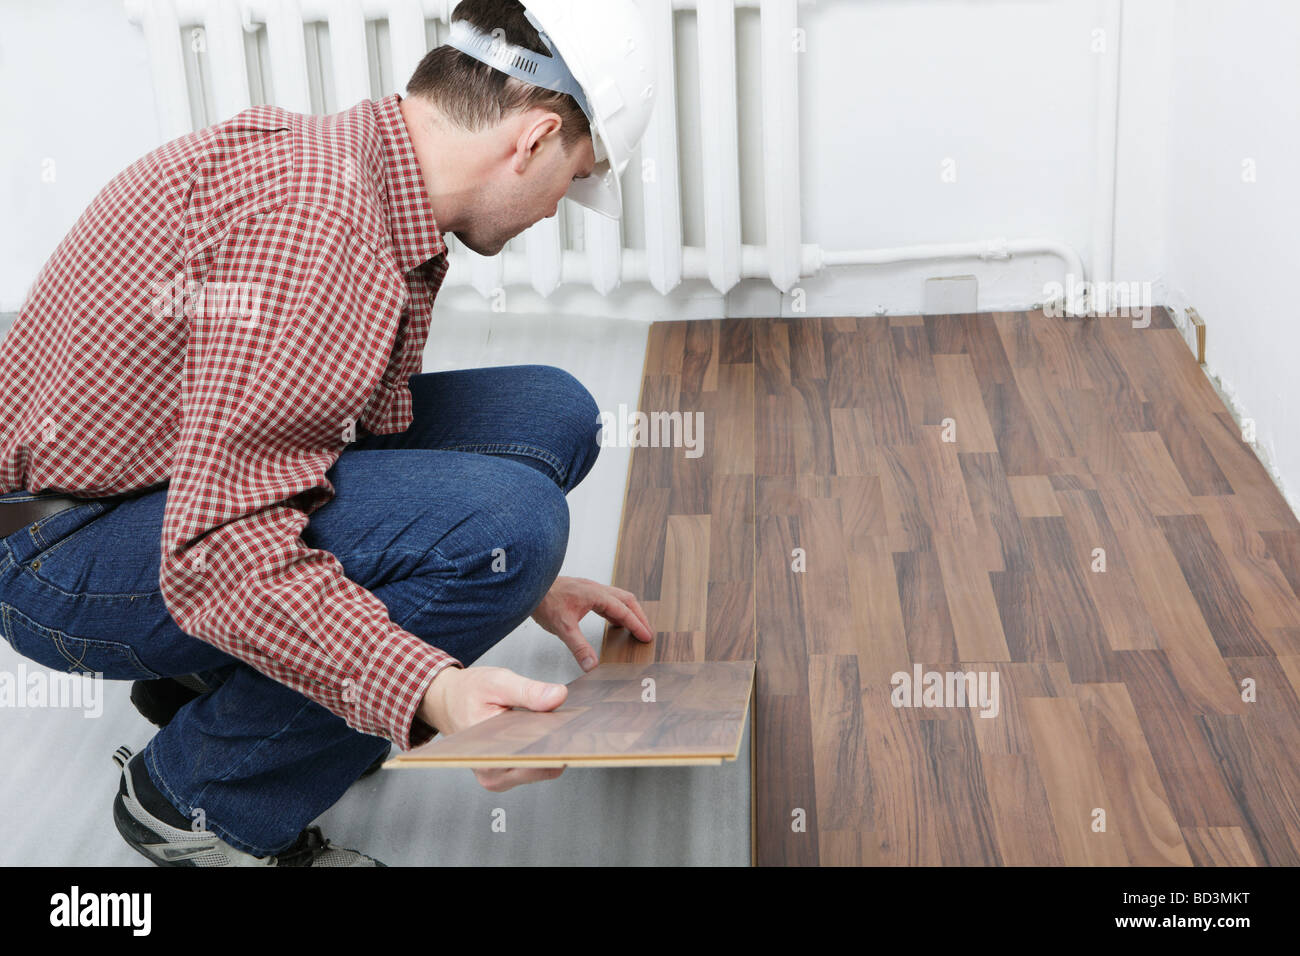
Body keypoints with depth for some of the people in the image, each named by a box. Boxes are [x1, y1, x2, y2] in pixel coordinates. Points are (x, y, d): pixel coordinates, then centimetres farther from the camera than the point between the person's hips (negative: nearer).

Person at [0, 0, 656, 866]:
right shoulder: (313, 220, -26)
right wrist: (431, 692, -39)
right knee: (496, 515, -28)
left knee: (550, 415, 2)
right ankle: (198, 800, -7)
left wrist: (521, 586, 16)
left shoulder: (352, 165, 6)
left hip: (197, 487, 10)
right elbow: (224, 553, -31)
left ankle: (210, 678, 9)